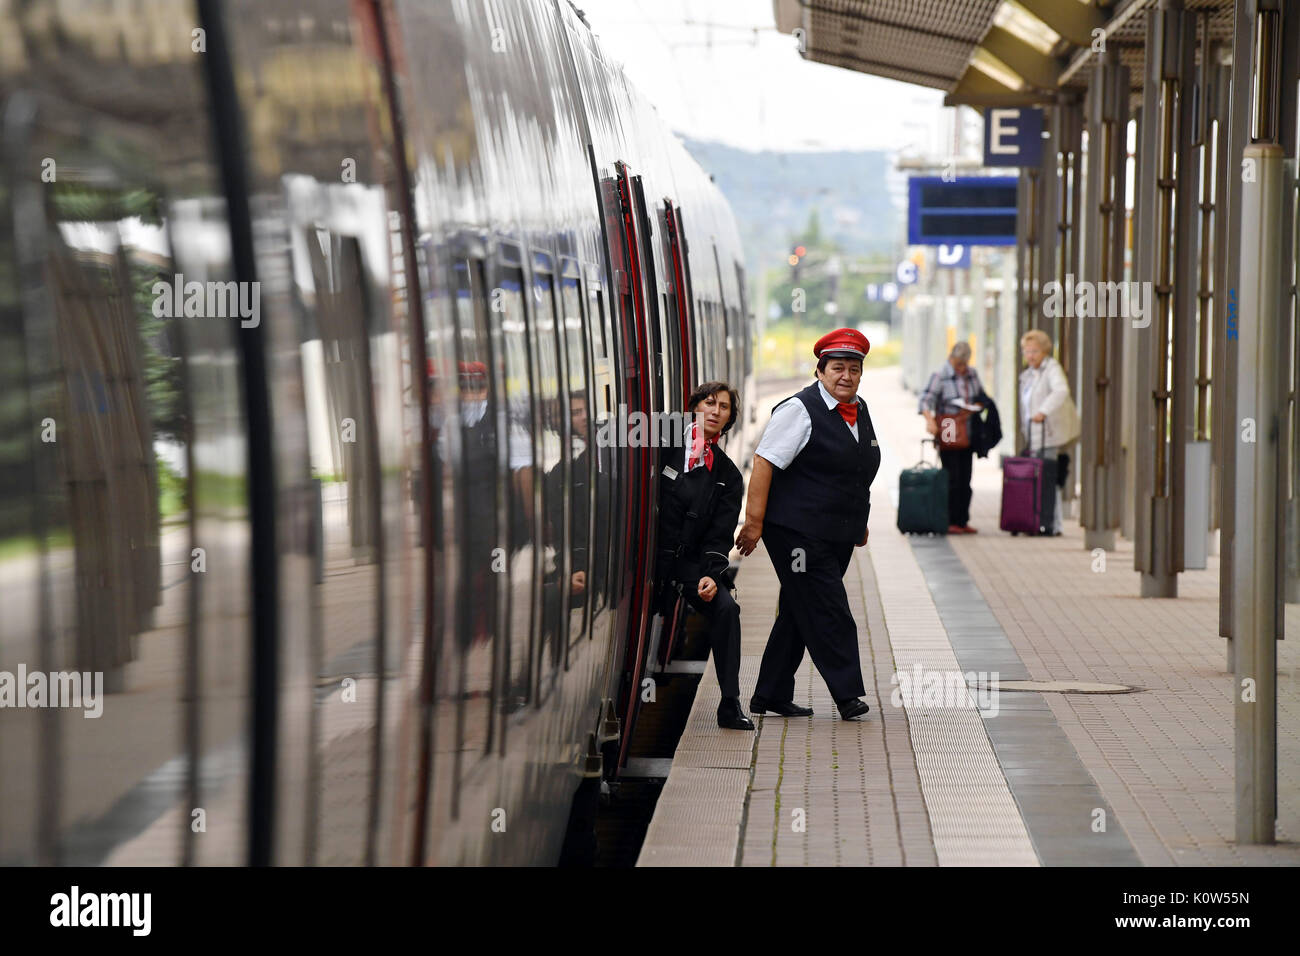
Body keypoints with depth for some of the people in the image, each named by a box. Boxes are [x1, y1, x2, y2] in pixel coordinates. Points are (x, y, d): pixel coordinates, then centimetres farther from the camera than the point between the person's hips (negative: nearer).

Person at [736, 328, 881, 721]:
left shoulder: (860, 412, 14)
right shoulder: (800, 410, -11)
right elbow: (764, 463, -14)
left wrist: (859, 522, 26)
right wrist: (754, 522, -17)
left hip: (837, 537, 8)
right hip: (797, 533, -8)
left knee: (799, 614, 12)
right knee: (827, 612, -10)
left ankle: (771, 695, 19)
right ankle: (847, 694, -6)